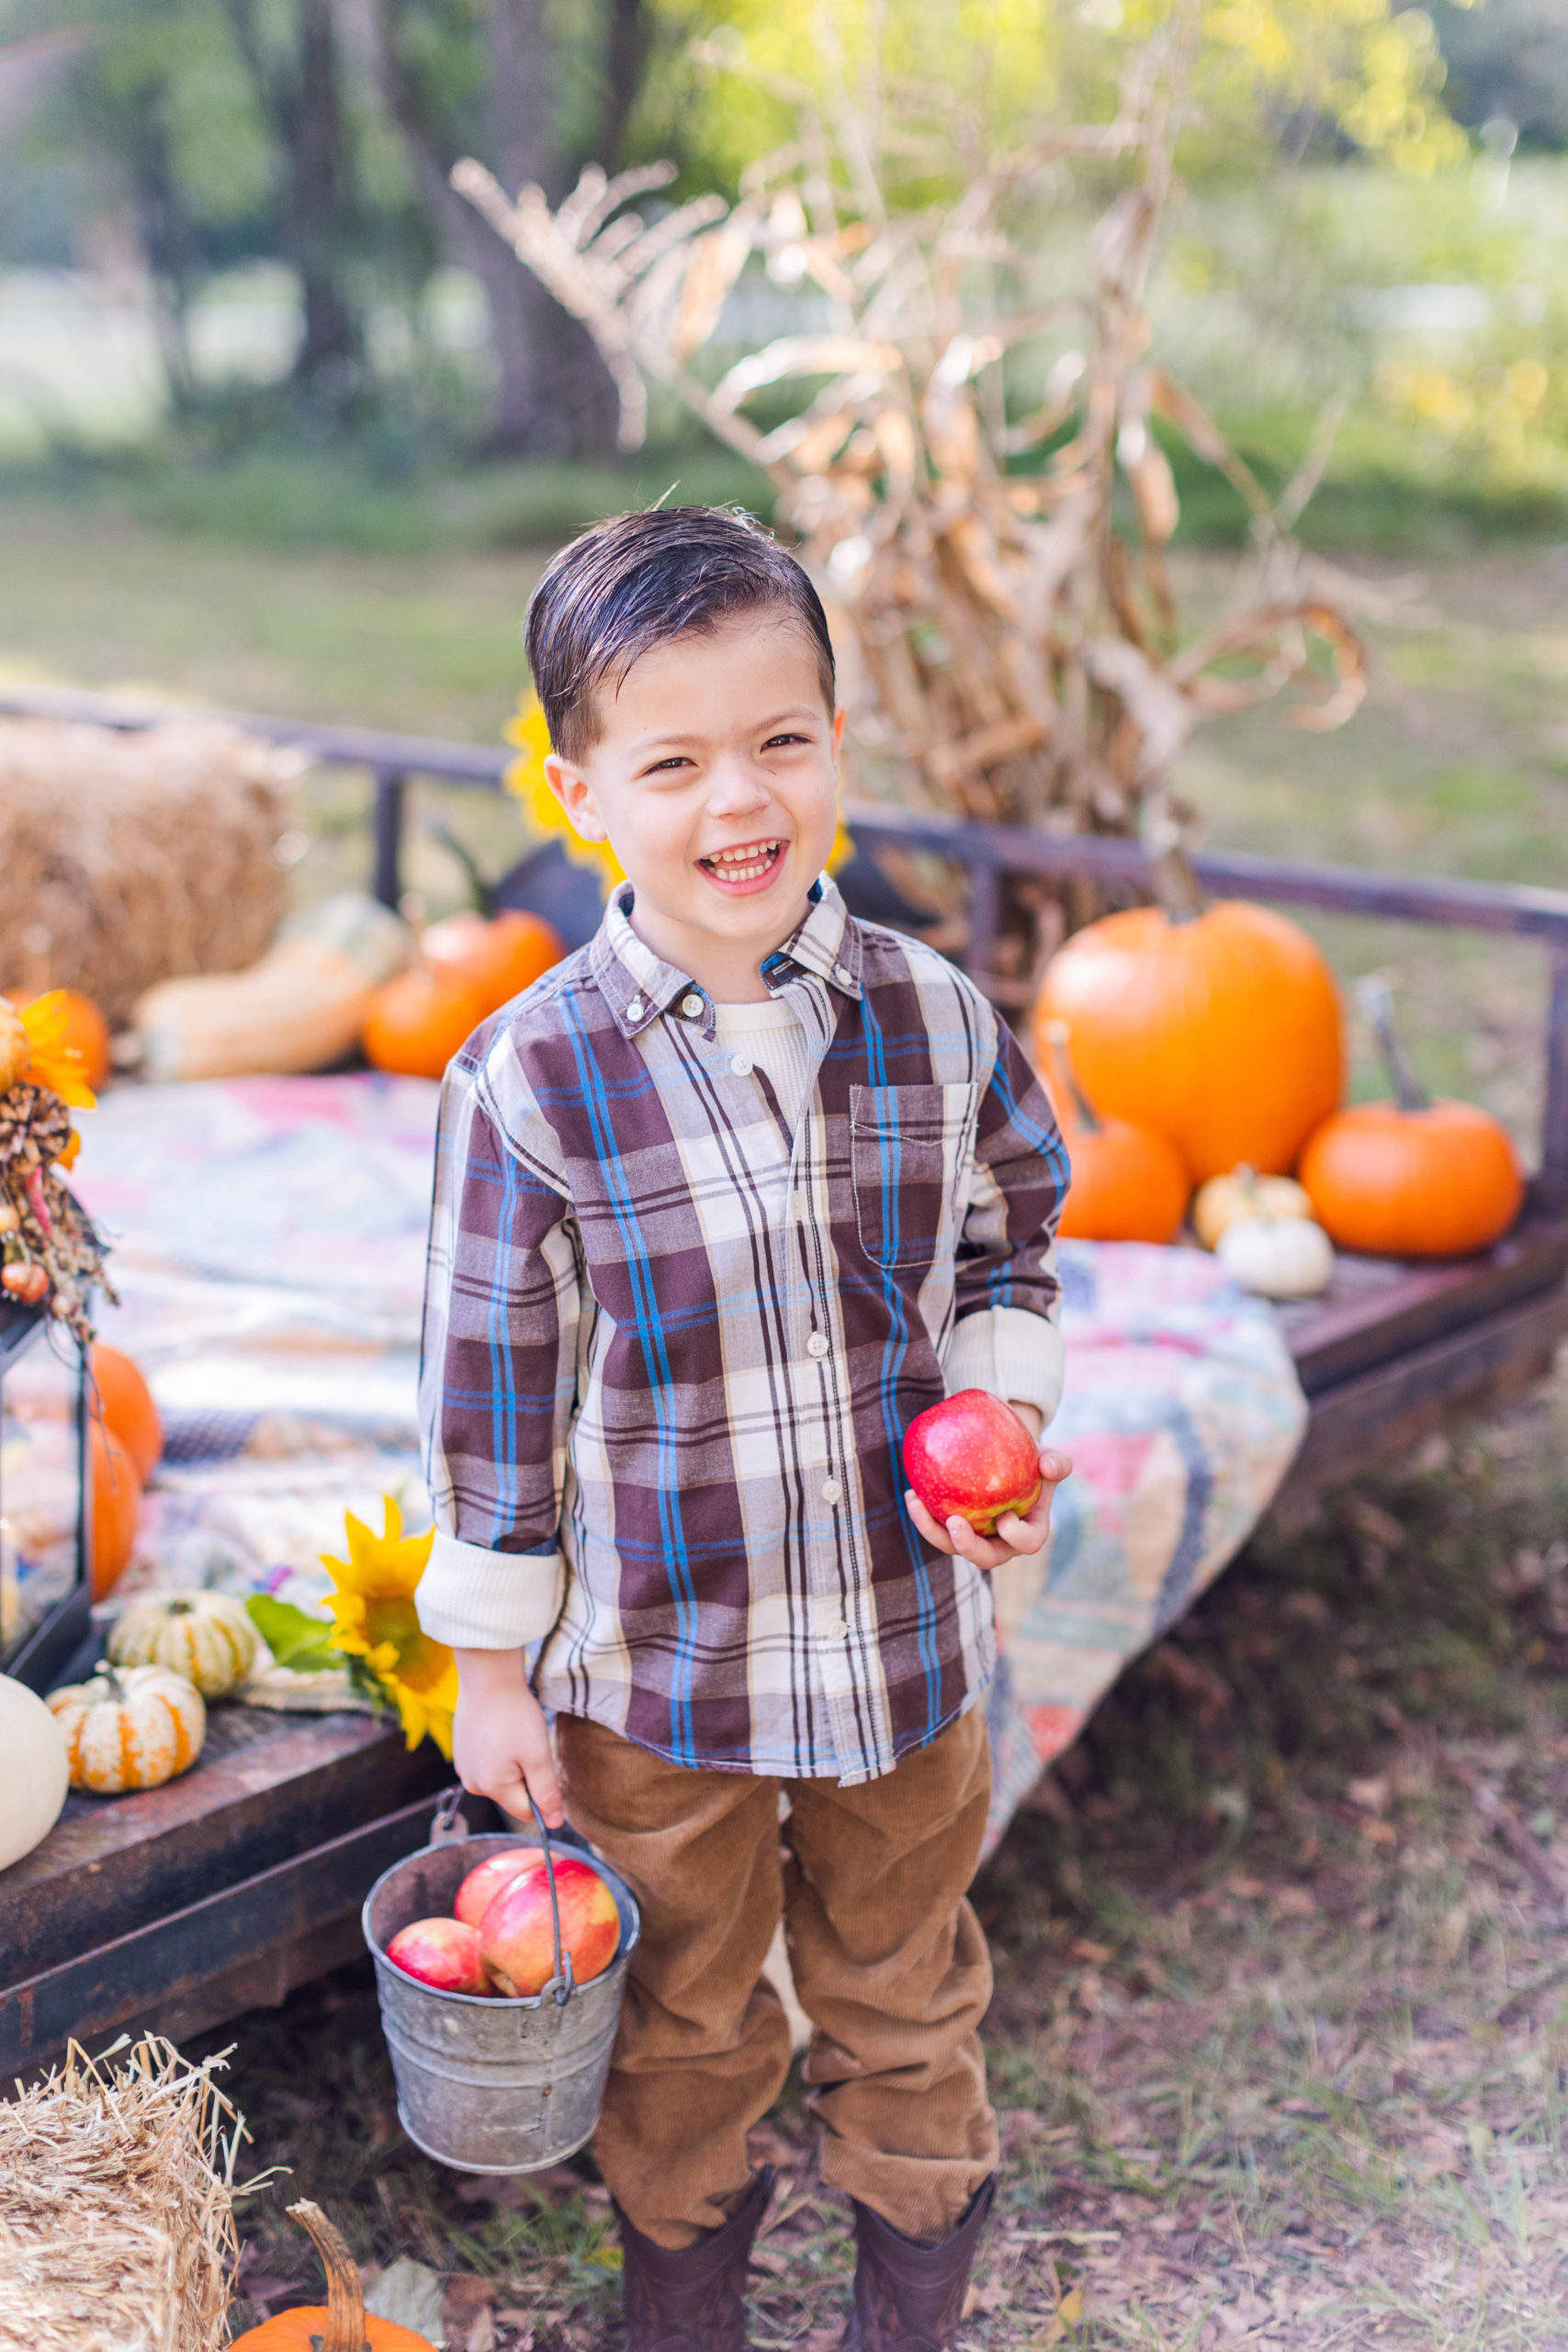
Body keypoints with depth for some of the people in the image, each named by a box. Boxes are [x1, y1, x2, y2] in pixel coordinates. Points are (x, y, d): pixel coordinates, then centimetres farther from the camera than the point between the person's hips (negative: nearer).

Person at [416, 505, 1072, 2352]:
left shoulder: (935, 1023, -10)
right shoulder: (530, 1078, -18)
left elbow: (1008, 1259, 6)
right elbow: (494, 1388, -9)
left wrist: (1007, 1418, -13)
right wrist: (492, 1666, -4)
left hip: (908, 1642, 2)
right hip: (652, 1665, -2)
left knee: (905, 2001, 24)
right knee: (684, 2025, 22)